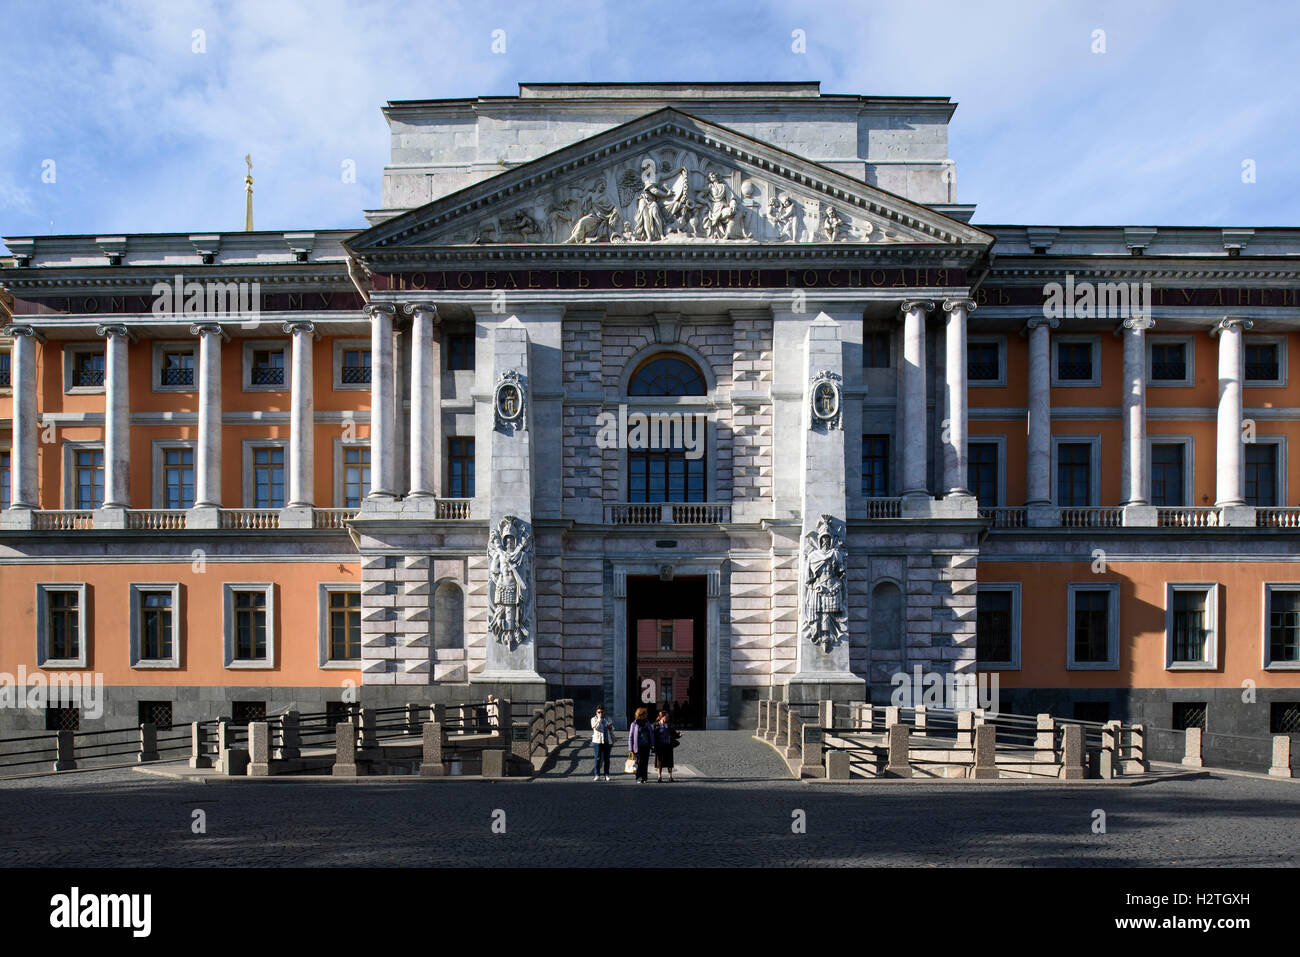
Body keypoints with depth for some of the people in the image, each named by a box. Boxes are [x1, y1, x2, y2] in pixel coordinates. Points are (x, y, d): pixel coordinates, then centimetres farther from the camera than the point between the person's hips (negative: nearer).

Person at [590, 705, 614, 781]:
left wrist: (610, 727, -1)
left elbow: (612, 730, 21)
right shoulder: (594, 719, 6)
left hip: (607, 741, 4)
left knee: (606, 759, 5)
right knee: (598, 758, -9)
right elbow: (594, 726, -14)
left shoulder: (608, 719, 16)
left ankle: (606, 775, 10)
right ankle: (596, 775, -8)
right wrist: (599, 718, -13)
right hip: (598, 741, -3)